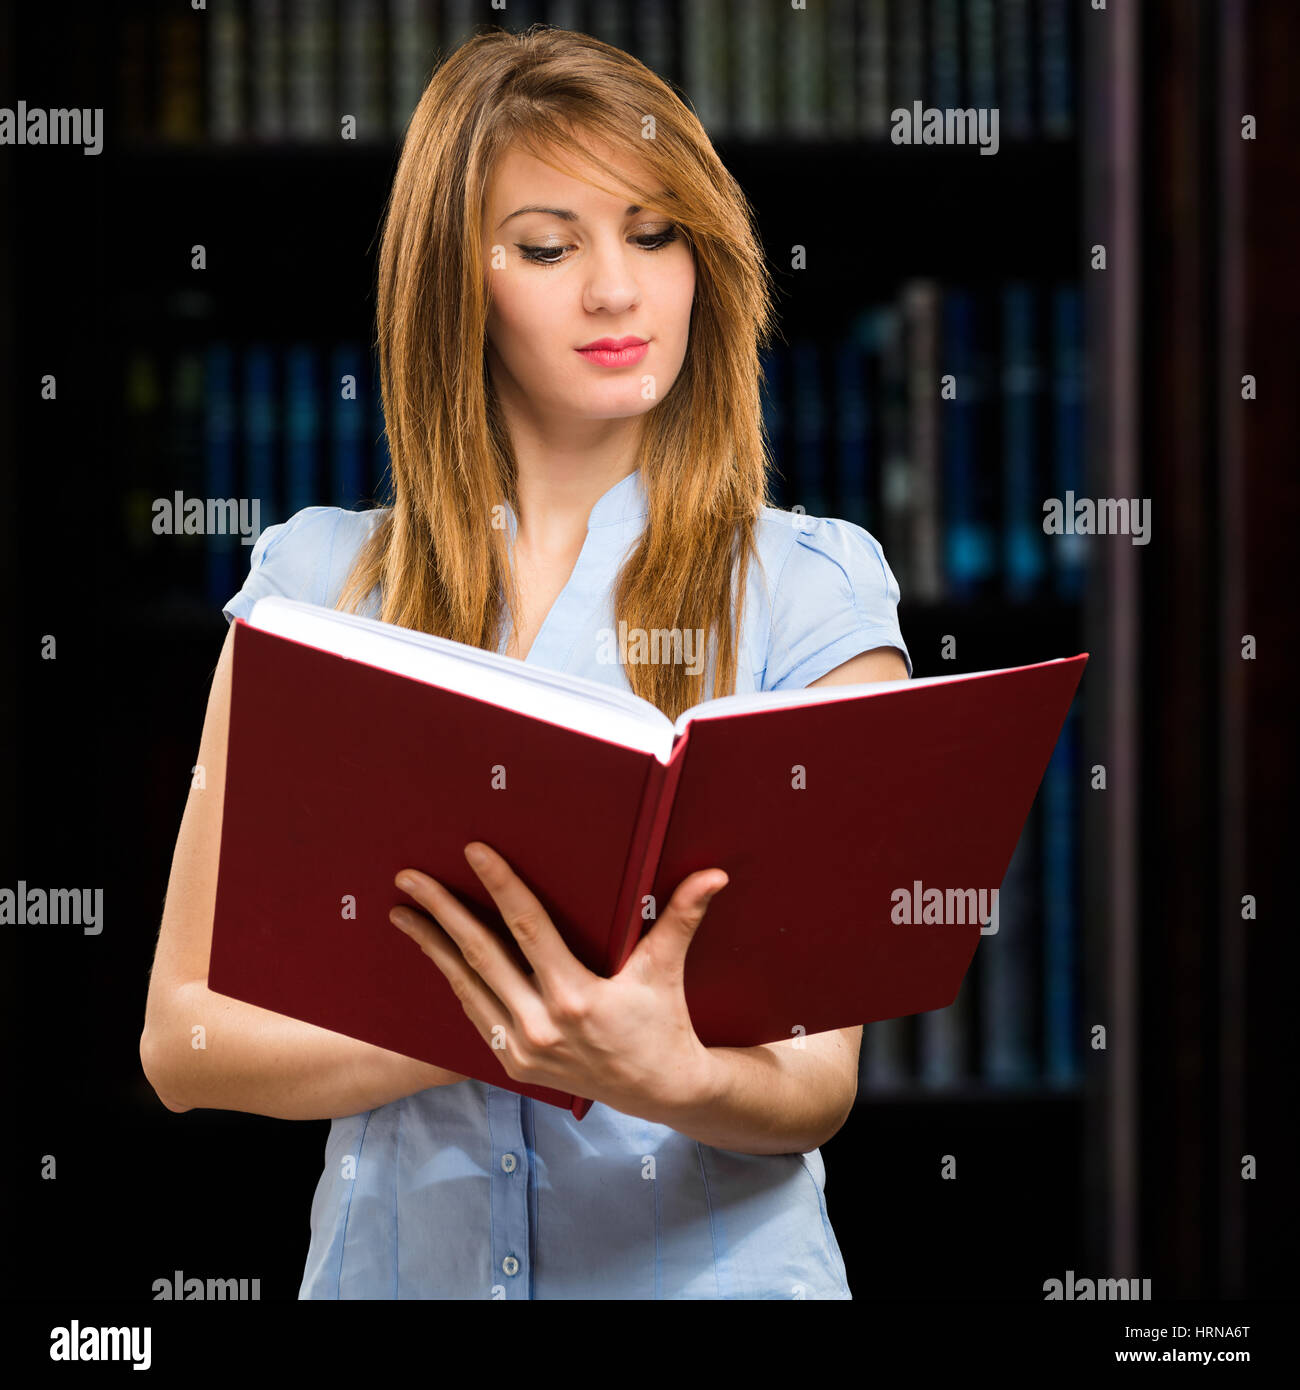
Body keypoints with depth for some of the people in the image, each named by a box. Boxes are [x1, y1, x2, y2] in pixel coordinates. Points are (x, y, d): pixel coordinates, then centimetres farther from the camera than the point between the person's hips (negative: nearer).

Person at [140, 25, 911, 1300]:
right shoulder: (318, 583, 7)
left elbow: (820, 1077, -6)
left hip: (704, 1259, -1)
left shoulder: (809, 591, 2)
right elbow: (182, 1037, 2)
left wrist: (677, 1080, -26)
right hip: (395, 1254, 1)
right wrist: (485, 1033, -12)